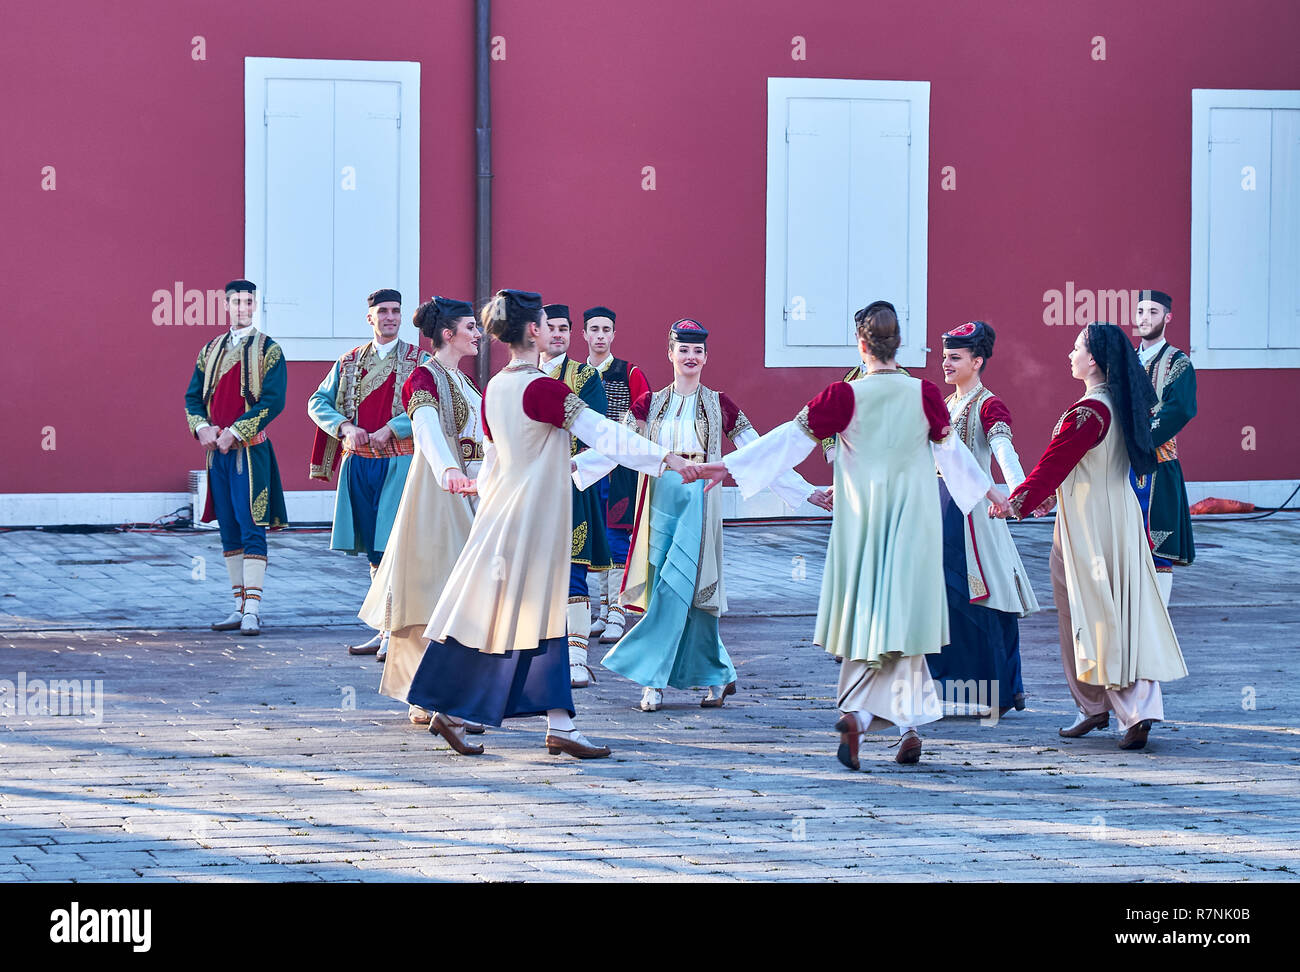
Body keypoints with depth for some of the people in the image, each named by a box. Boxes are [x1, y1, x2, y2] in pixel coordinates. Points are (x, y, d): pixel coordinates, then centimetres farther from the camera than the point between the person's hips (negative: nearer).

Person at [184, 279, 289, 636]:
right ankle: (240, 607, 13)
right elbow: (193, 396, 13)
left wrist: (234, 432, -16)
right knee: (229, 531, 8)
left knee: (251, 530, -10)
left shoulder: (268, 351, -3)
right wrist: (202, 427, -7)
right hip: (217, 450, 6)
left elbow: (273, 401, -11)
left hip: (250, 451, -6)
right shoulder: (211, 350, 14)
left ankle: (253, 611, -12)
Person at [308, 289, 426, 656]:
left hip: (400, 461, -4)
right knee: (373, 551, 7)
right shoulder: (349, 361, 13)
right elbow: (318, 402, 11)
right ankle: (385, 629, 14)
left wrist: (389, 429, -17)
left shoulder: (418, 360, 3)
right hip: (358, 463, 4)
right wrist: (345, 427, -7)